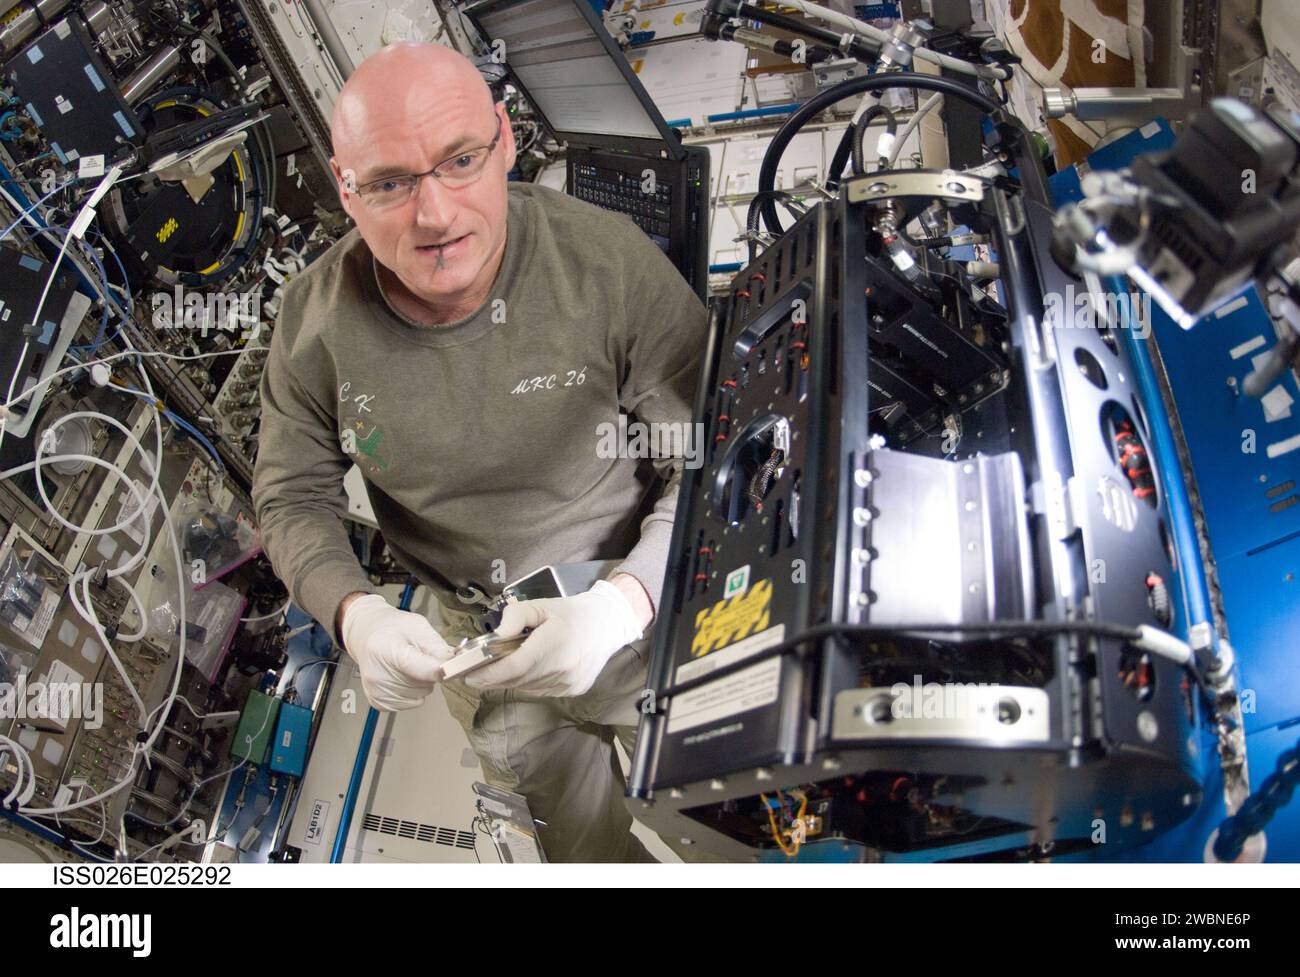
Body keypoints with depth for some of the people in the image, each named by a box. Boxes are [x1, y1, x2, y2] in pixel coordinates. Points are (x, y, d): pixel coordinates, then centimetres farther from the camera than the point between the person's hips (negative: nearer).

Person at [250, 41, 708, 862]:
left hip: (638, 601, -2)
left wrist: (624, 602, -36)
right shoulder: (315, 318, -13)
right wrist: (355, 612, -21)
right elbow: (293, 496, -1)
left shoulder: (609, 262, -23)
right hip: (467, 628, 3)